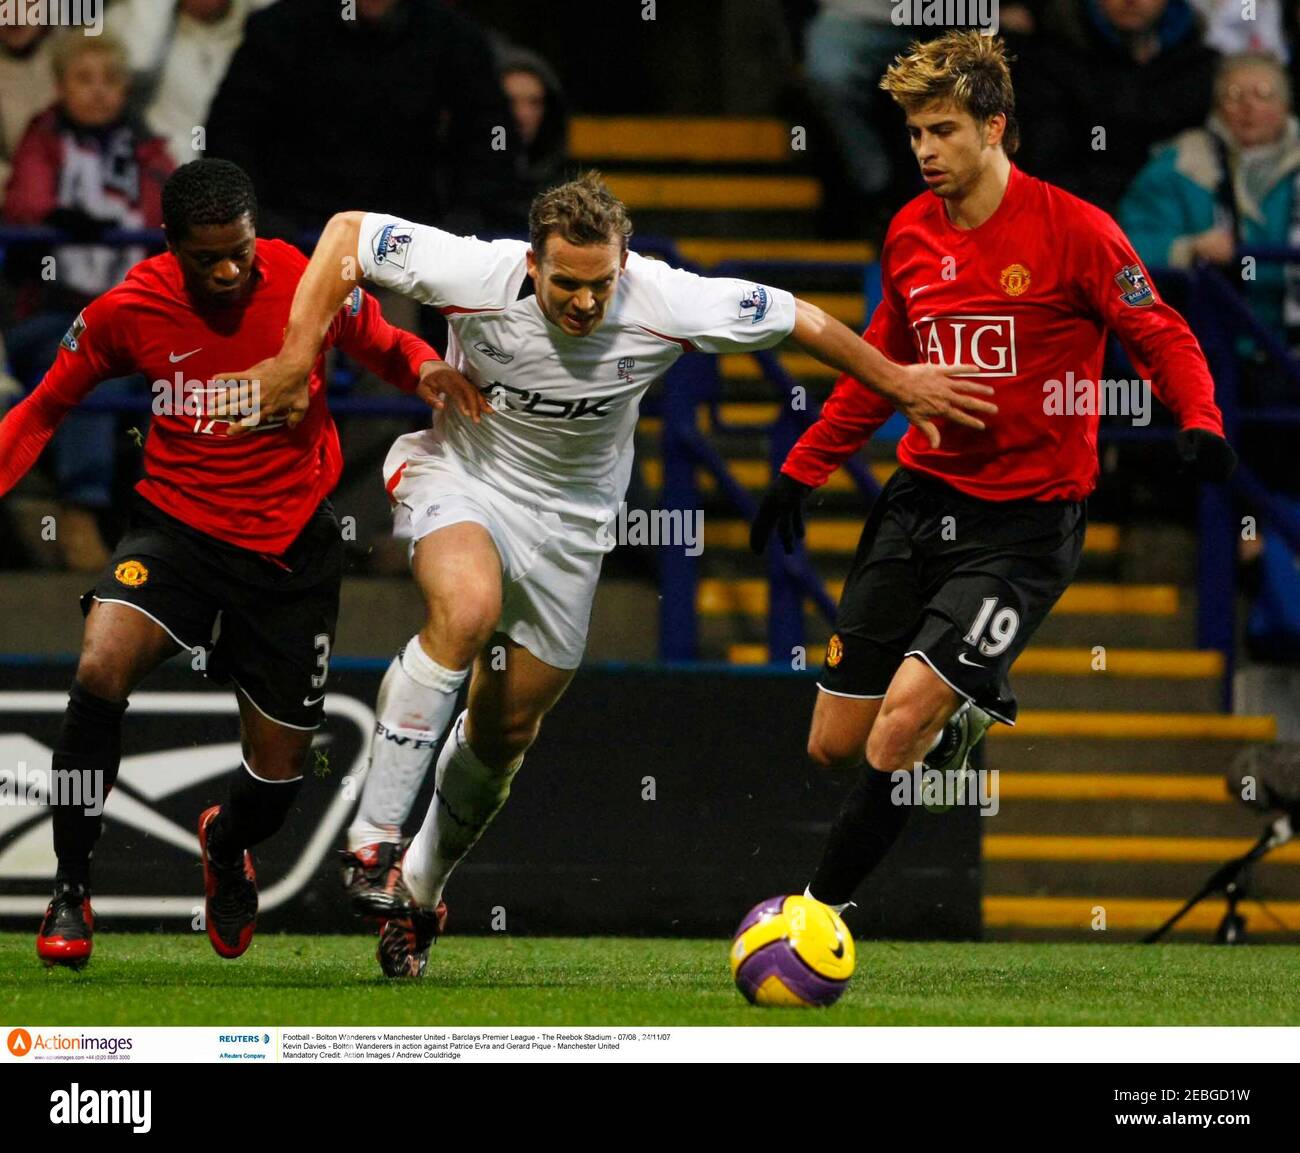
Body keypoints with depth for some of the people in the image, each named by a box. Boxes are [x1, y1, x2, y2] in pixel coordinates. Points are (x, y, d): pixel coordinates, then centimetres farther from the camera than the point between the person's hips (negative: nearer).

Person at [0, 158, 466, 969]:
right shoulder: (128, 312, -8)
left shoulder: (314, 287, -10)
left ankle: (227, 848, 45)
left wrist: (424, 369, -16)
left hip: (291, 546, 1)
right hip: (178, 528, -1)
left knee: (280, 774, 5)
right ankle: (72, 891, -16)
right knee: (101, 667, -30)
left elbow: (385, 349, 8)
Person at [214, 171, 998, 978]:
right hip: (462, 477, -3)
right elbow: (348, 233, -16)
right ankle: (374, 841, -28)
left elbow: (803, 321, -10)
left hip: (572, 519, 3)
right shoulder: (477, 276, -27)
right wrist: (298, 357, -21)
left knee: (507, 731, 8)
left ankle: (421, 891, 34)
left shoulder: (668, 306, -24)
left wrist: (899, 384, -3)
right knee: (466, 611, -35)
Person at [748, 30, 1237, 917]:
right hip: (922, 498, 6)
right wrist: (803, 470, 20)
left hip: (1026, 519, -6)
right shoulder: (909, 234, 7)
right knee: (835, 742, 4)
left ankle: (822, 909, -6)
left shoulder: (1072, 230, -10)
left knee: (901, 720, -19)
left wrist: (1200, 425, -25)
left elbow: (1163, 340, -7)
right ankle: (966, 717, 35)